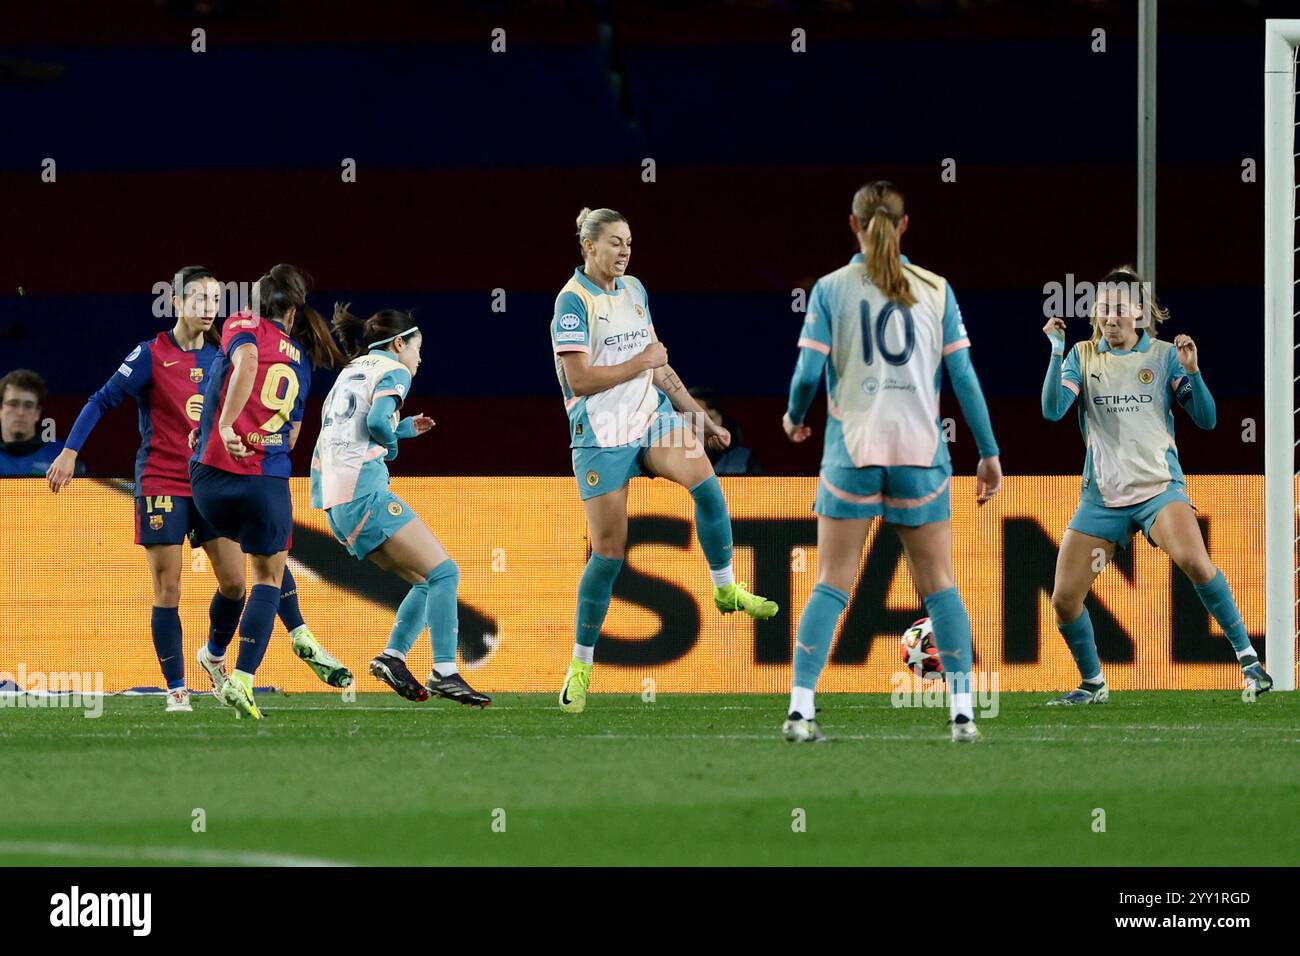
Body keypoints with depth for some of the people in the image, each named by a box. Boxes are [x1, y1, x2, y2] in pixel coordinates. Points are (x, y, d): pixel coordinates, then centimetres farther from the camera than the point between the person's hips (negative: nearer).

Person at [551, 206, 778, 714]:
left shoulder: (634, 289, 11)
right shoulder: (573, 301, -11)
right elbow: (578, 380, -19)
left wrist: (699, 417, 19)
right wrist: (640, 362, -13)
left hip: (650, 416, 5)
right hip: (600, 434, -5)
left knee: (705, 482, -24)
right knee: (608, 552, -5)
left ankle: (726, 588, -6)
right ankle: (581, 664, 10)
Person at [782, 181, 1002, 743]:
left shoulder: (831, 289, -1)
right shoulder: (935, 290, 3)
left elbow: (808, 373, -5)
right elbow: (964, 377, 1)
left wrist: (794, 417, 17)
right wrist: (989, 453, 7)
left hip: (852, 449, -1)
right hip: (920, 451, 1)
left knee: (831, 585, 4)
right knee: (938, 584, 8)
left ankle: (801, 710, -5)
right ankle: (962, 712, 2)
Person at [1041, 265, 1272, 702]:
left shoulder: (1164, 355, 2)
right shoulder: (1082, 356, 6)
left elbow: (1206, 420, 1)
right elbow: (1052, 410, -8)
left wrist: (1191, 371, -15)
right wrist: (1056, 352, -17)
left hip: (1158, 486, -3)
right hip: (1102, 497, 3)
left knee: (1194, 560, -32)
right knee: (1064, 599, -2)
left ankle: (1247, 656, -21)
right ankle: (1093, 683, 22)